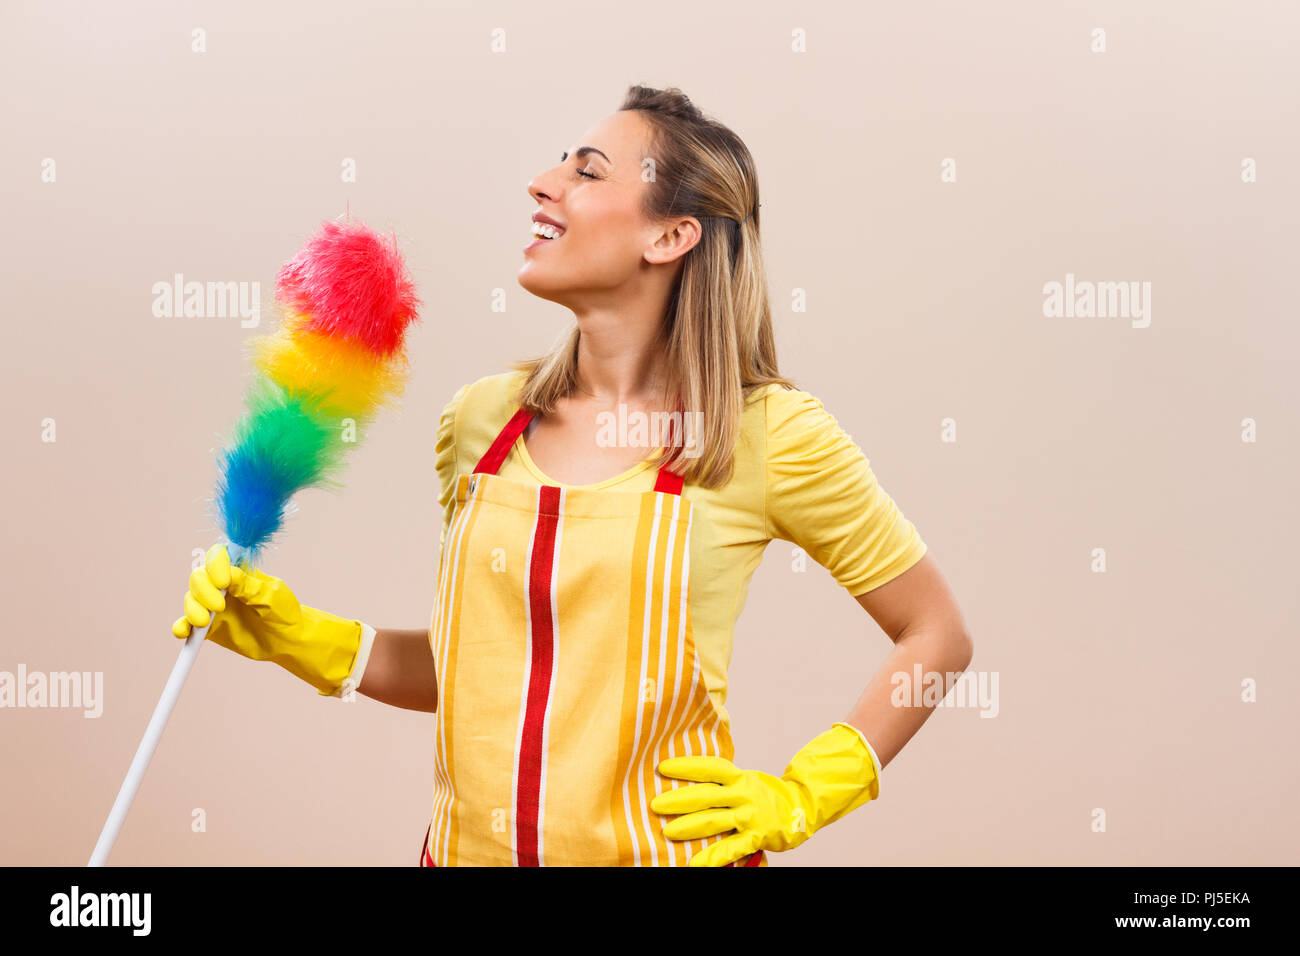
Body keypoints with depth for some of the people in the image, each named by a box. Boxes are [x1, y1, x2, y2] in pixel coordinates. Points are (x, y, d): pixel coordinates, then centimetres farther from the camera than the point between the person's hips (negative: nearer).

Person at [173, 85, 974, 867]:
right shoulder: (481, 418, 0)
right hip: (469, 847, 4)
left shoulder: (767, 432, -12)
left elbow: (938, 636, -2)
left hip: (664, 849, -4)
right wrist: (299, 638, 0)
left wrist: (800, 799, -7)